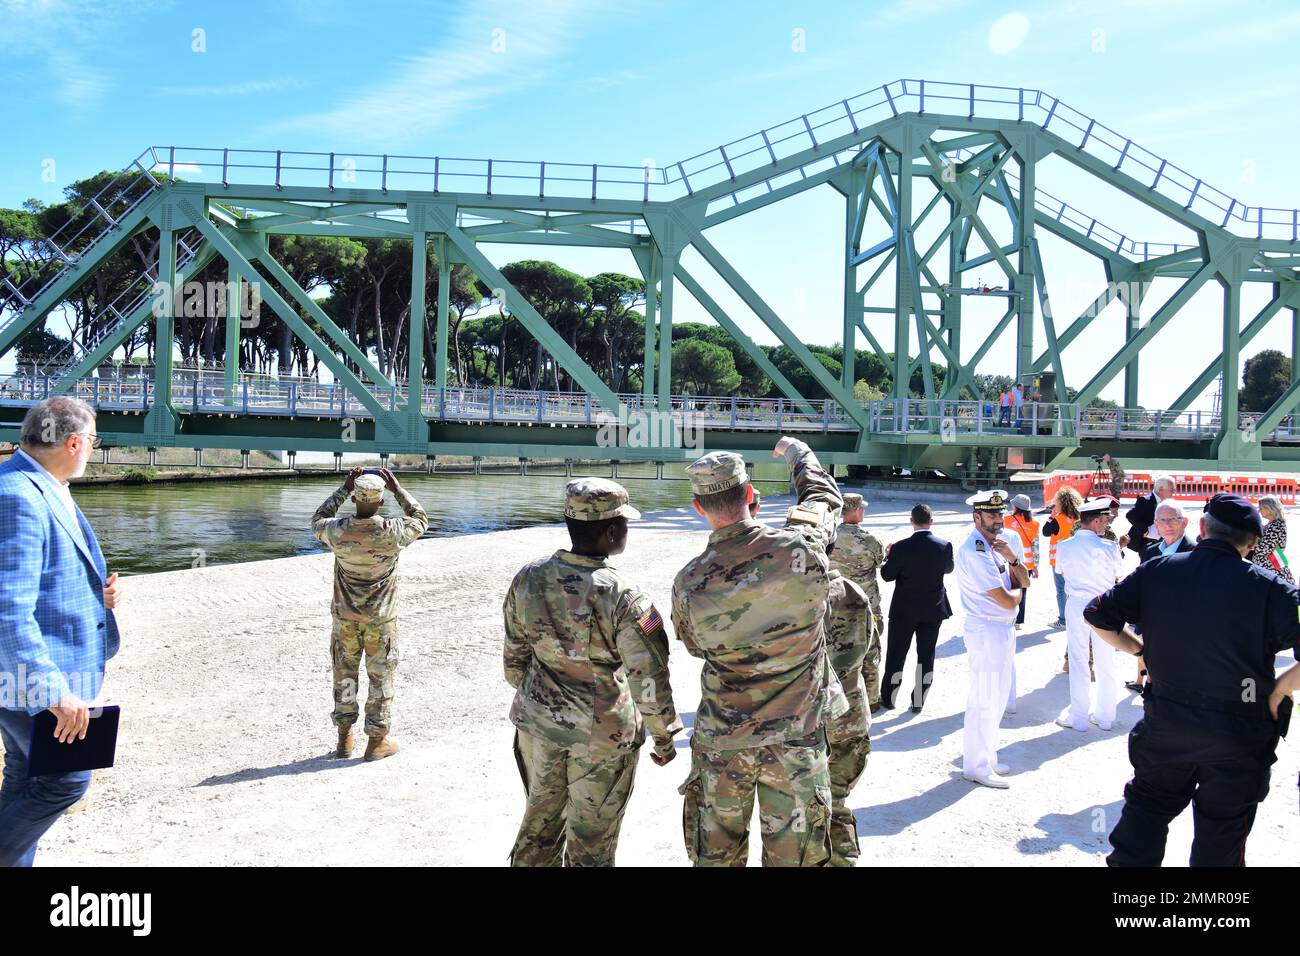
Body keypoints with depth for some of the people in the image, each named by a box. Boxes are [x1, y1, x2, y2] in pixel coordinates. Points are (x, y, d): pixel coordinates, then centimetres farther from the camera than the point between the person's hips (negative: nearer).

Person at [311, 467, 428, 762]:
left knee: (344, 674, 15)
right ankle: (377, 740, 16)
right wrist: (397, 488, 2)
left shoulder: (337, 530, -14)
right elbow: (420, 520, 3)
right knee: (380, 676, 9)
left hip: (345, 617, 2)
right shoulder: (393, 532, -19)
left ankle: (344, 738, 25)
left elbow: (317, 520, 11)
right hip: (381, 619, -2)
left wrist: (343, 488, 8)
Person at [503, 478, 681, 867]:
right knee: (591, 839, 14)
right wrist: (664, 736, -5)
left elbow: (515, 655, 3)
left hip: (537, 720, 5)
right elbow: (648, 676, -20)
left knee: (540, 819, 25)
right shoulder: (622, 595, -24)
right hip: (602, 732, -5)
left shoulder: (528, 577, -9)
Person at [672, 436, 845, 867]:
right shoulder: (800, 546, -16)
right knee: (791, 856, 12)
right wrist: (799, 453, 25)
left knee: (716, 855, 16)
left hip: (720, 741, 1)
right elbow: (826, 496, 7)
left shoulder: (689, 581, -13)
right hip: (795, 740, -1)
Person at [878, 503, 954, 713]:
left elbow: (887, 575, -9)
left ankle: (888, 698, 21)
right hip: (933, 609, 2)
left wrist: (889, 555, 6)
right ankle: (918, 702, 17)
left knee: (896, 655, 11)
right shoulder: (945, 546, -9)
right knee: (926, 656, 12)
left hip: (904, 609, -2)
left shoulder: (902, 547, -18)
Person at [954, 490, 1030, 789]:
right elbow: (1007, 601, -20)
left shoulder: (1004, 541, 9)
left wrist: (1012, 558, -11)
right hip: (985, 631, -10)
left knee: (997, 697, 19)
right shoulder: (973, 551, -20)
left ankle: (985, 757, 32)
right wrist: (1016, 595, 2)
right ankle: (977, 767, 9)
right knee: (984, 700, -2)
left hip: (1004, 628, 10)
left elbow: (1025, 582, 6)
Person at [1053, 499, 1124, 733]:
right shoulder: (1109, 547, -11)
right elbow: (1118, 575, 3)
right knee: (1105, 662, 12)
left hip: (1076, 605, 0)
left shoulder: (1064, 547, -8)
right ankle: (1105, 716, 22)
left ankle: (1079, 717, 13)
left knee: (1078, 661, 7)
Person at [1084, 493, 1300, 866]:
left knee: (1147, 807, 22)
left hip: (1166, 722, 2)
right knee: (1221, 836, 17)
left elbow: (1097, 616, -2)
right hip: (1239, 735, -2)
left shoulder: (1155, 572, -8)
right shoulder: (1267, 588, -17)